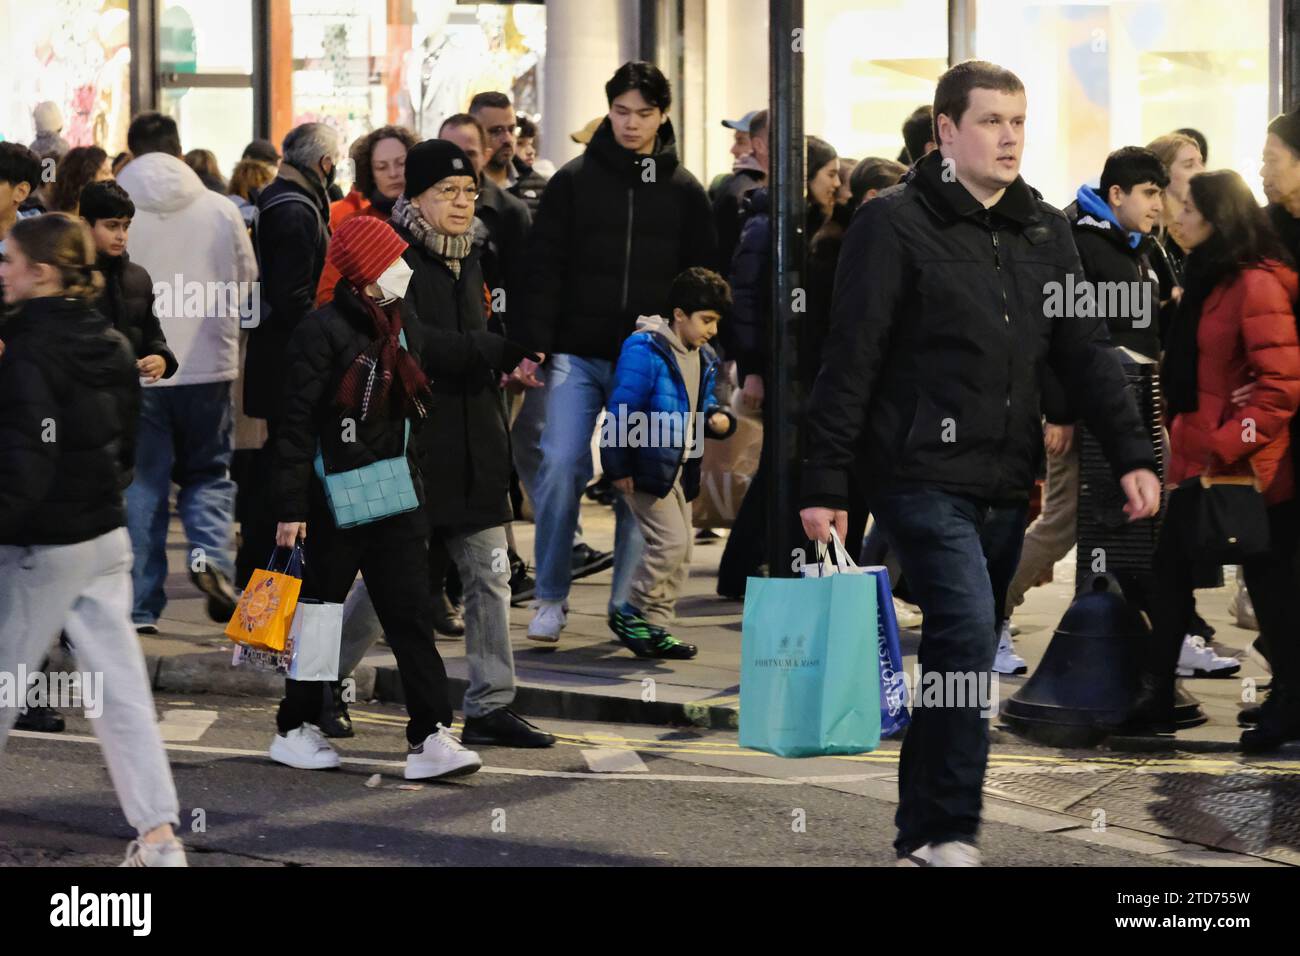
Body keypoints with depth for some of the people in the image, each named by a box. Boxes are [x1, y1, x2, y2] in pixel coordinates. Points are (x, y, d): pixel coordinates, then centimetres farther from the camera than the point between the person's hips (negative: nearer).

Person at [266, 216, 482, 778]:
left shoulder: (403, 327, 10)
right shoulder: (322, 331, -12)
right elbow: (297, 425, -13)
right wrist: (291, 509, -16)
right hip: (334, 500, -6)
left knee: (411, 615, -2)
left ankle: (430, 738, -6)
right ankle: (294, 730, 21)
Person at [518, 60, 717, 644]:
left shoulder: (683, 191, 8)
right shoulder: (574, 181, 4)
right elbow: (544, 268, 1)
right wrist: (534, 346, -8)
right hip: (577, 355, -1)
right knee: (561, 465, -11)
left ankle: (628, 606, 12)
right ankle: (551, 600, 2)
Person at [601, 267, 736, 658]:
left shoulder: (704, 359, 11)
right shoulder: (645, 350, -16)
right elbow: (622, 411, -17)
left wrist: (719, 419, -1)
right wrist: (619, 468, -18)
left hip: (680, 468, 9)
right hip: (648, 466, -9)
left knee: (681, 549, 9)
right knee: (670, 539, -14)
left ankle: (655, 626, 16)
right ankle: (634, 614, -1)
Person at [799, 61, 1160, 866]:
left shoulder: (1046, 231, 13)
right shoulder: (895, 224, -5)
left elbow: (1087, 351, 10)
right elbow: (850, 359, -7)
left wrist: (1133, 456, -2)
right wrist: (824, 481, -10)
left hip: (1007, 485, 6)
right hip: (923, 475, -6)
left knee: (966, 651, 9)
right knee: (967, 638, -17)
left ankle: (920, 836, 19)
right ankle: (950, 835, -10)